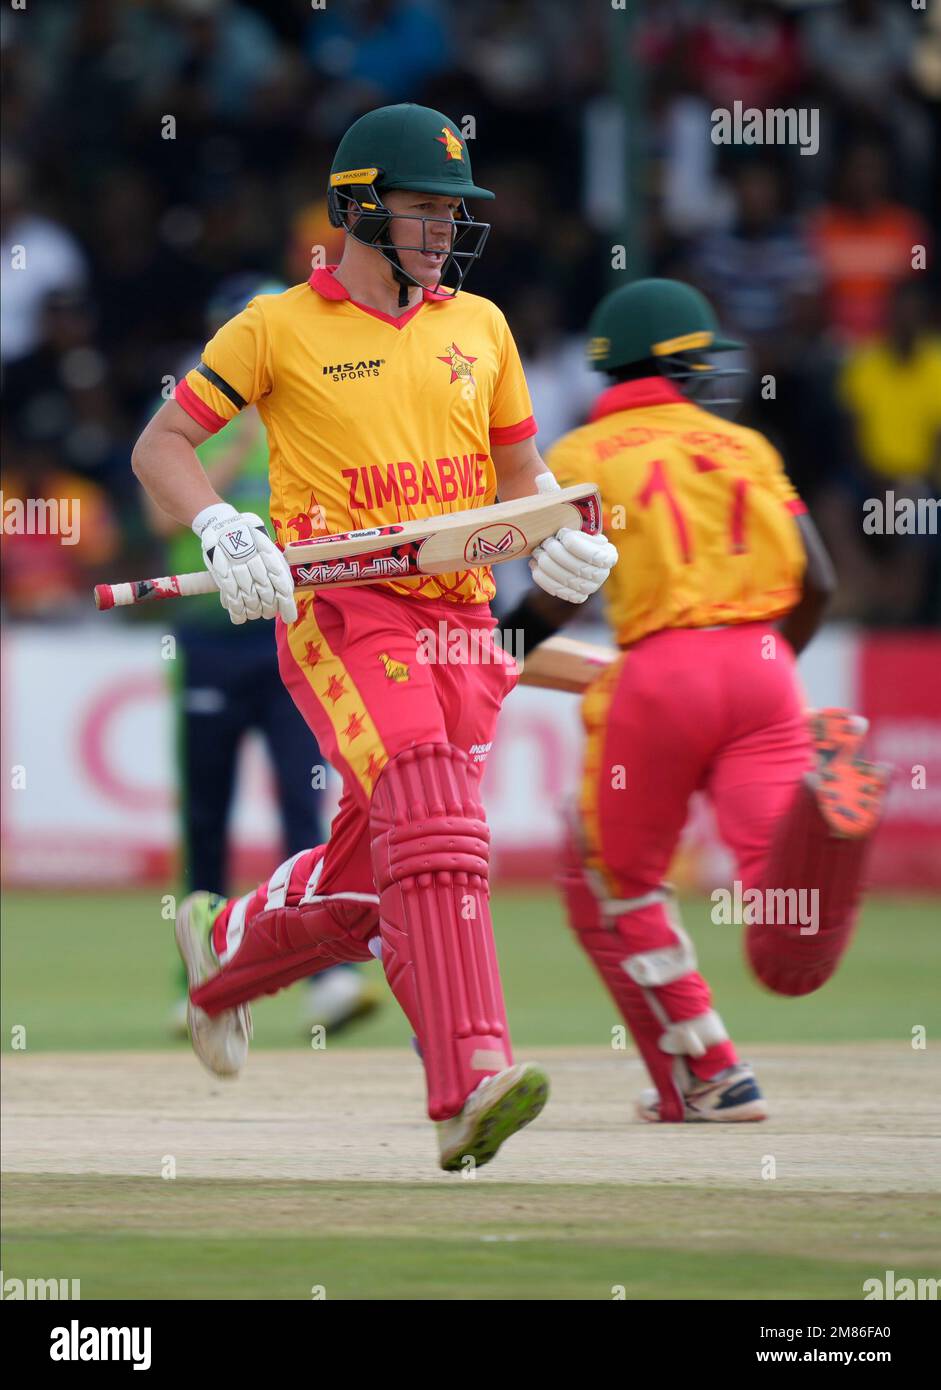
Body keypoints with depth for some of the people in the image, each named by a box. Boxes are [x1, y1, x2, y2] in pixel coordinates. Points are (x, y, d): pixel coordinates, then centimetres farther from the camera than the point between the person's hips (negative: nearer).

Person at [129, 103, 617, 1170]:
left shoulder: (478, 327, 16)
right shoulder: (278, 329, 2)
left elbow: (518, 471, 25)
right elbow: (160, 448, 4)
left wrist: (554, 540, 3)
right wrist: (219, 529, -15)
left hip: (459, 619, 6)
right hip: (339, 612, -6)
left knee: (376, 875, 11)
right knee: (437, 837, -24)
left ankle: (225, 949, 41)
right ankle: (469, 1088, -33)